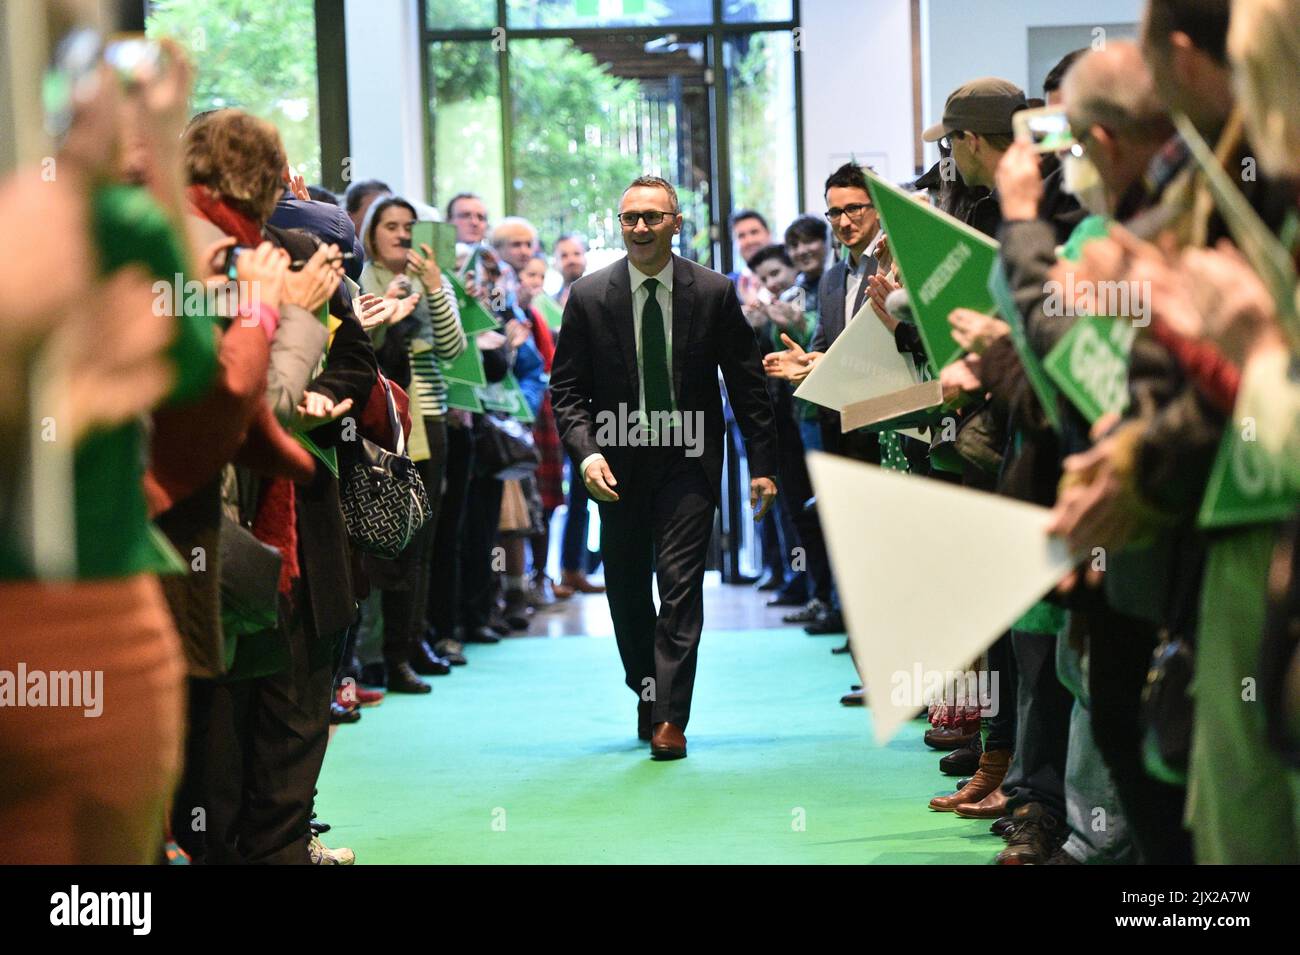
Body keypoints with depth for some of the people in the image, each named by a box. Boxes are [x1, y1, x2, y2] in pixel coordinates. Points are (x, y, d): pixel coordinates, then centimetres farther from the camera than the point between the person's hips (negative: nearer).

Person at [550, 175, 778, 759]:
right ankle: (649, 696, 30)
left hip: (689, 462, -2)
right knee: (626, 592, 10)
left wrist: (762, 464, -1)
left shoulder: (714, 293, -2)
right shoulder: (589, 297, -1)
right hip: (619, 465, 2)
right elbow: (566, 389, 1)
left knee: (681, 583, -11)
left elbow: (747, 383, 3)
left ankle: (669, 718, -10)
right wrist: (587, 453, -15)